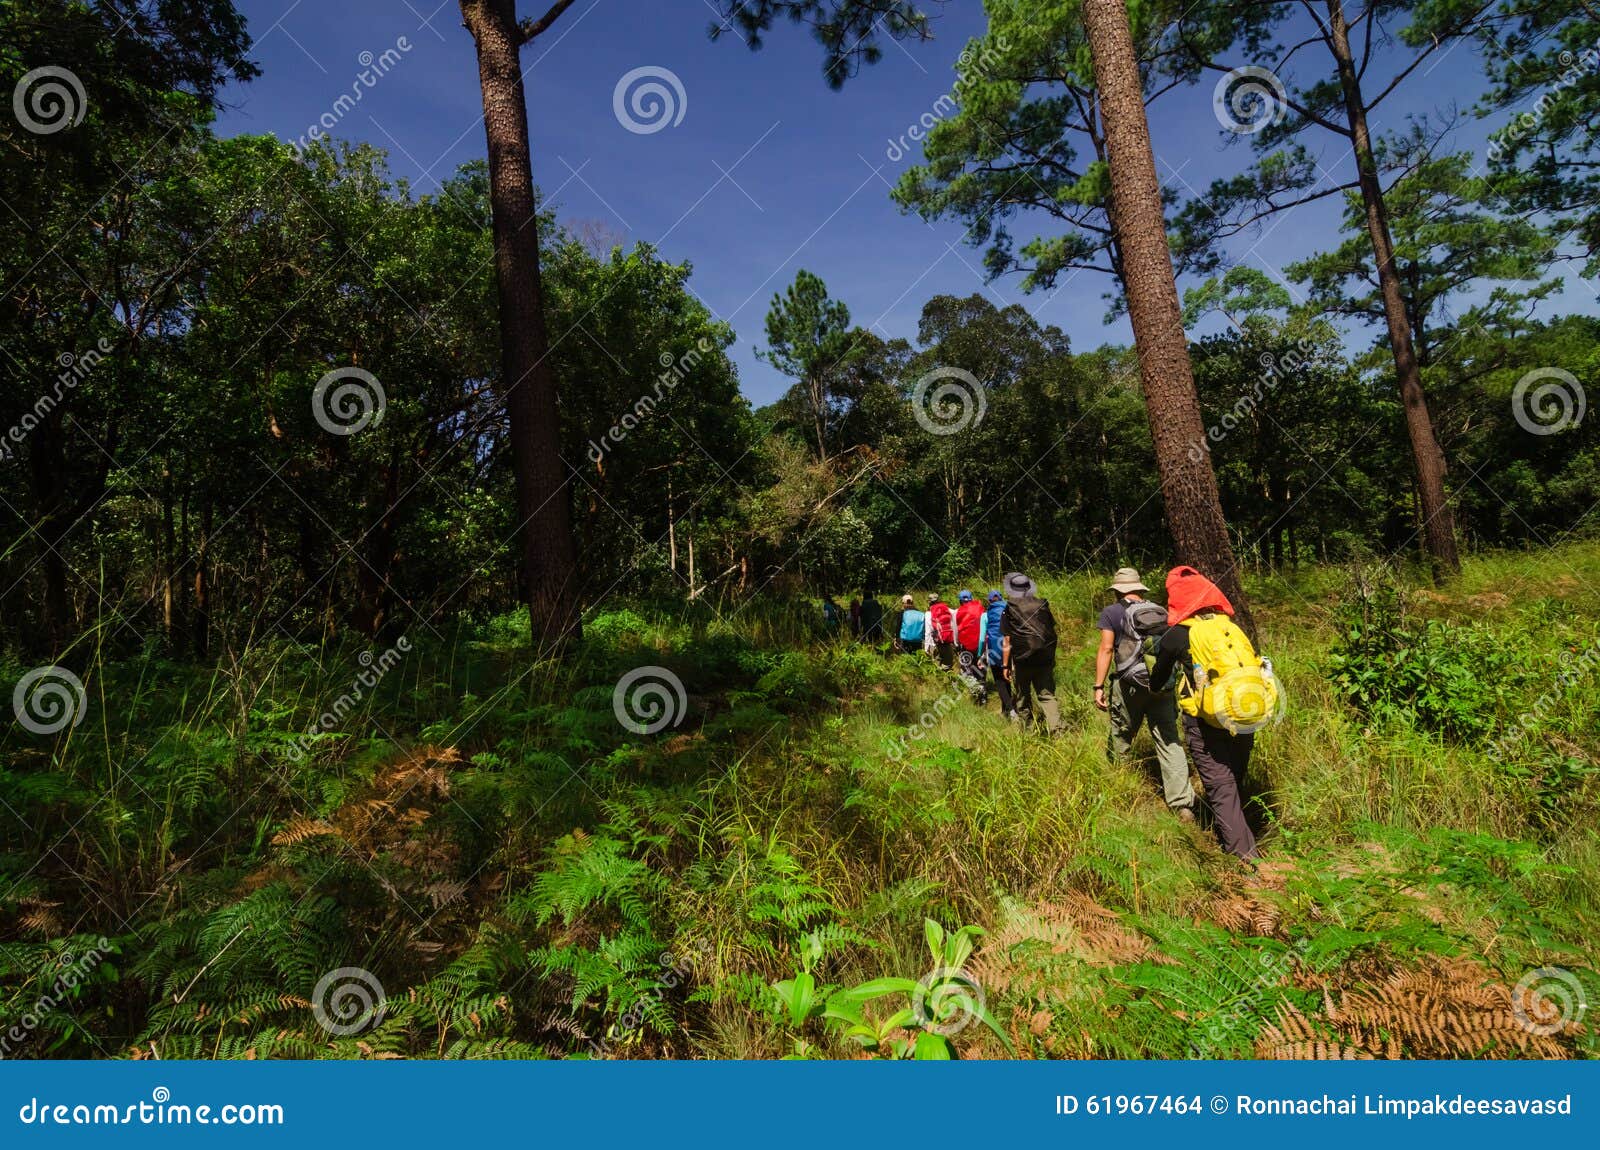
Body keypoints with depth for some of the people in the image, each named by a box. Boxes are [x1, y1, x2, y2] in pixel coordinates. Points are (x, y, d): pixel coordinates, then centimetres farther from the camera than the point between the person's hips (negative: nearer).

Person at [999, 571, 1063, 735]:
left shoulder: (1008, 611, -6)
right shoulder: (1042, 605, 3)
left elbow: (1006, 642, -5)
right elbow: (1052, 631, 12)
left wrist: (1005, 665, 2)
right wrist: (1051, 657, 23)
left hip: (1021, 661, -2)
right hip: (1044, 659, 2)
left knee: (1023, 697, 14)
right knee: (1047, 695, 4)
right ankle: (1056, 729, -11)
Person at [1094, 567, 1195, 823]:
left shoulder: (1112, 613, 0)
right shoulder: (1162, 612, 12)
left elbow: (1106, 649, -7)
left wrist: (1098, 686, -6)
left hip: (1129, 686, -3)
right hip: (1163, 687, 3)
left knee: (1120, 738, 14)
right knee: (1169, 742, 2)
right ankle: (1183, 803, -4)